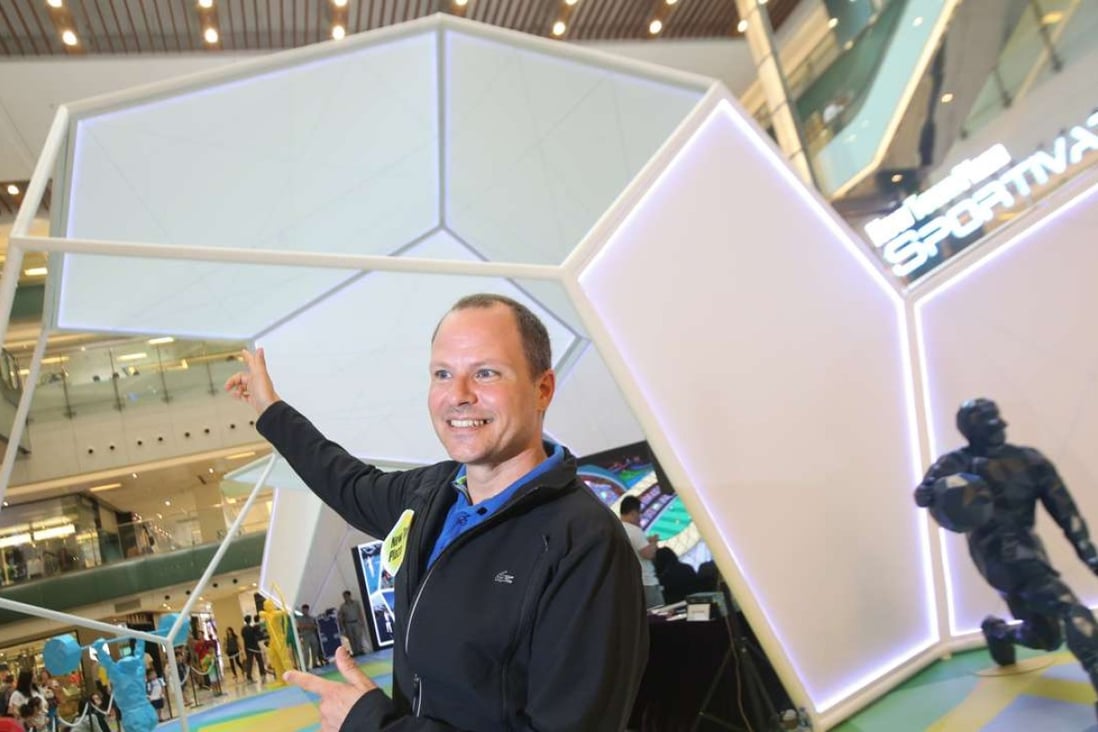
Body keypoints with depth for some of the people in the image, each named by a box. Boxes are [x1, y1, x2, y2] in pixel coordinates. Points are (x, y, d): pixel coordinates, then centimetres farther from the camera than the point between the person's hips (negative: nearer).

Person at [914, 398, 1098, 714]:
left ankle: (997, 630, 39)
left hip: (1027, 547, 6)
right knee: (1067, 605, -23)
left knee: (1046, 637, 12)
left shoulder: (1029, 459, 6)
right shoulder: (958, 463, -3)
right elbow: (923, 494, -13)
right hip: (997, 552, -5)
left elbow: (1063, 507, 5)